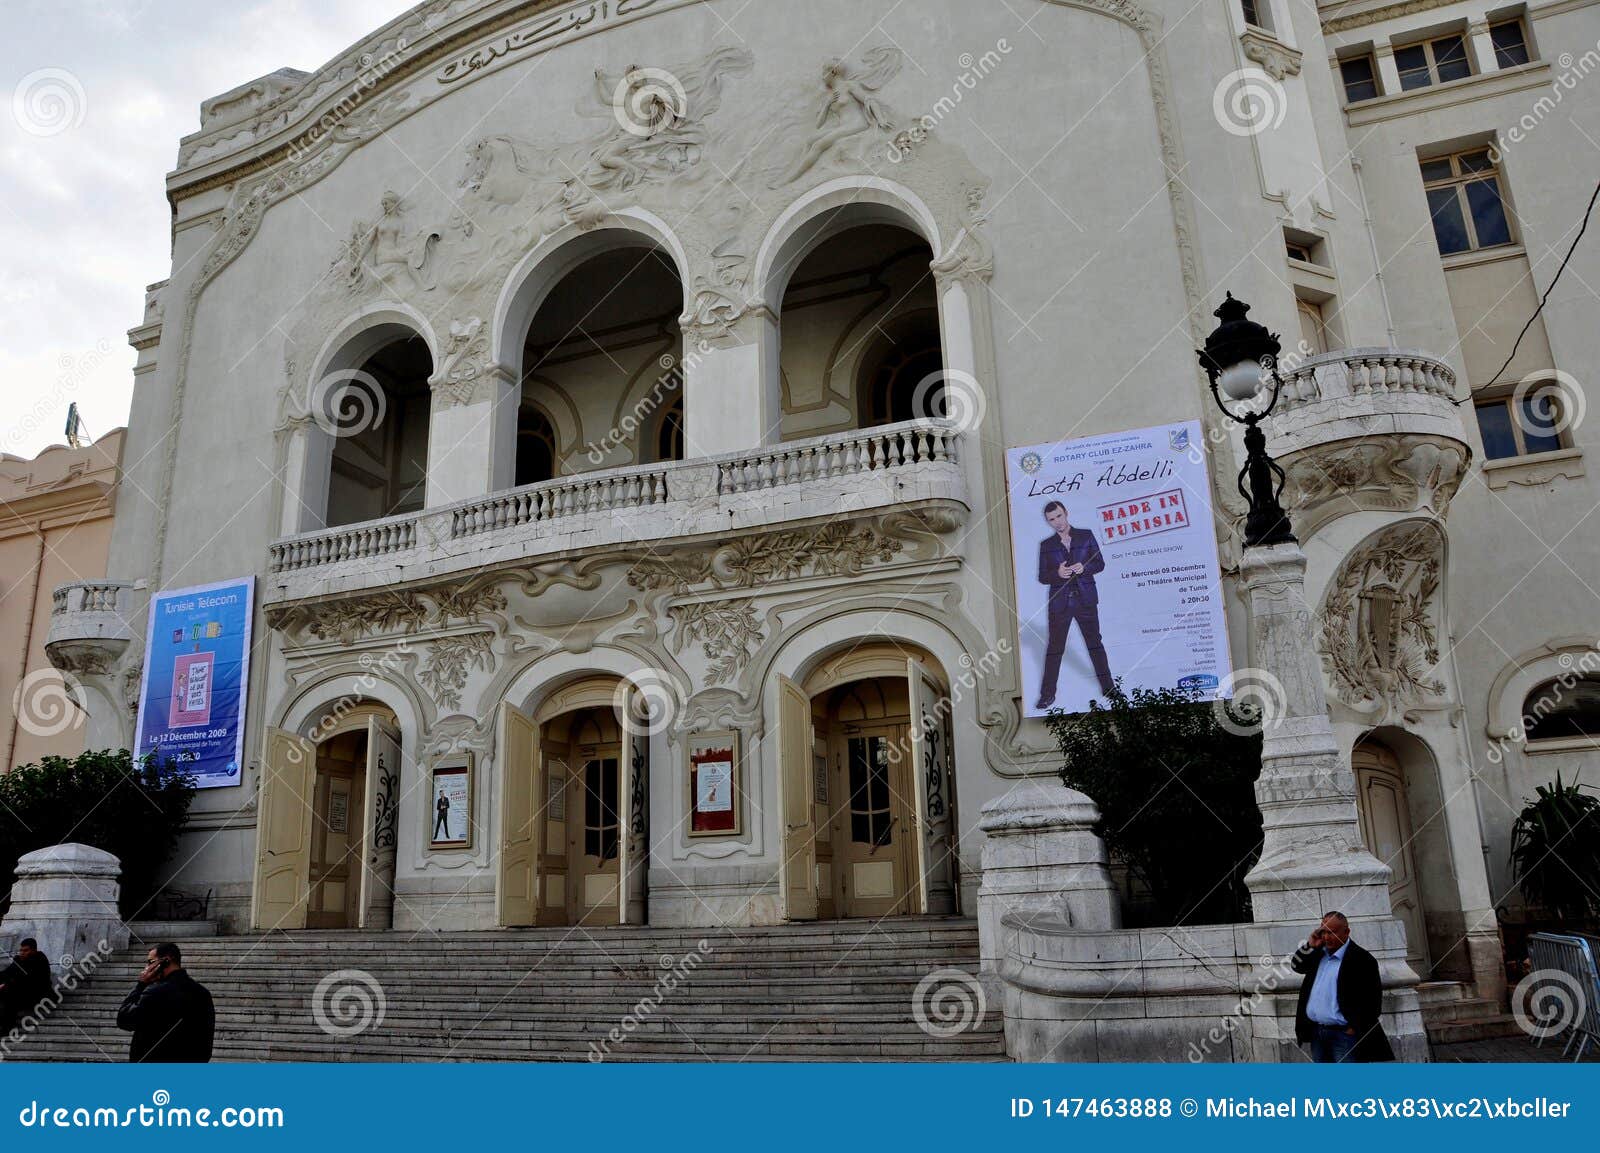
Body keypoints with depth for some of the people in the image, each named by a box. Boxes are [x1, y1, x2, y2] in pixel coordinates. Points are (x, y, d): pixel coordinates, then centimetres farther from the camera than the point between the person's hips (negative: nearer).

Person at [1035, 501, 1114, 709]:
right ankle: (1048, 694, 5)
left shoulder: (1086, 536, 6)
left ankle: (1107, 686, 19)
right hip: (1059, 603, 0)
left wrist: (1083, 568, -14)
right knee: (1054, 647, 1)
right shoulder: (1046, 545, 7)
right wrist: (1058, 573, -16)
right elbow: (1042, 577, 5)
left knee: (1095, 643, 8)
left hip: (1085, 600, 0)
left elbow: (1100, 564, 7)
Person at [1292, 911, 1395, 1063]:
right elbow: (1296, 966, 16)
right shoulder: (1318, 954, 10)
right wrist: (1310, 945, 0)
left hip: (1344, 1034, -7)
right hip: (1316, 1032, 7)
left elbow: (1373, 999, -14)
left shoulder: (1362, 959, -13)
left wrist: (1356, 1029, -14)